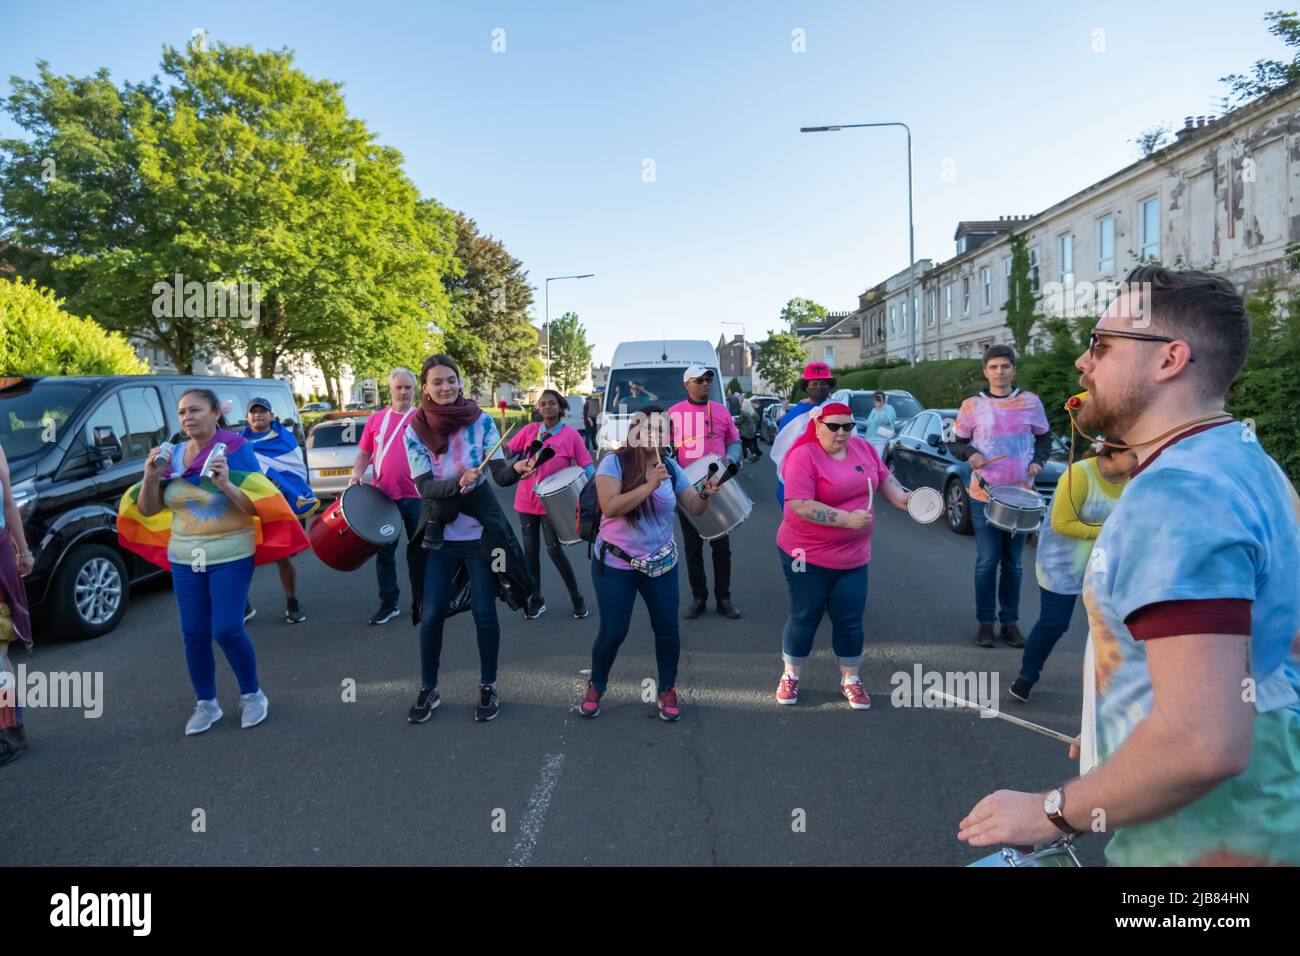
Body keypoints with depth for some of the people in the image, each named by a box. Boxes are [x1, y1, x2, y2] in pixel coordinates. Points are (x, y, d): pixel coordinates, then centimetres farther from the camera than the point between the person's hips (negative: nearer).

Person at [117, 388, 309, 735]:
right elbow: (149, 511, 5)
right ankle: (206, 704, 23)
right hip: (184, 558, 5)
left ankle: (252, 694, 13)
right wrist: (151, 476, -11)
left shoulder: (237, 449, -10)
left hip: (231, 556, -5)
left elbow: (256, 507, -15)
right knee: (194, 634, 6)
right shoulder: (173, 455, 4)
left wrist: (226, 484, -29)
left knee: (227, 630, -9)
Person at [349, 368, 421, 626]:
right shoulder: (376, 420, 8)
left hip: (417, 496, -2)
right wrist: (356, 475, -7)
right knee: (384, 552, 8)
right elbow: (364, 454, 11)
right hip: (383, 496, 2)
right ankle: (388, 604, 20)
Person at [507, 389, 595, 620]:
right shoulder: (529, 430, 4)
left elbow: (587, 466, -7)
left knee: (554, 549, -5)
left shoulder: (570, 434, -6)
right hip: (526, 499, 4)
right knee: (530, 549, 9)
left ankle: (576, 597, 13)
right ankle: (536, 599, 22)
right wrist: (516, 464, -15)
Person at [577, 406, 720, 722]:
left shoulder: (671, 467, -1)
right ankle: (596, 687, 28)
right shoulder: (614, 463, -13)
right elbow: (609, 507, -26)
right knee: (613, 631, 1)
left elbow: (694, 508, -3)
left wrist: (704, 493, -25)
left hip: (661, 563, 4)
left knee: (667, 628, 6)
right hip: (615, 563, -4)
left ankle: (668, 691, 27)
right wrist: (649, 485, -29)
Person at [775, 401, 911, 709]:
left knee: (850, 619, 11)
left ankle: (850, 680, 28)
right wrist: (847, 519, -28)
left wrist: (903, 497, -2)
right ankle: (790, 677, 25)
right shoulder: (804, 457, -18)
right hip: (808, 555, -5)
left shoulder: (863, 448, 3)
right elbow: (800, 506, -26)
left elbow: (883, 477, 17)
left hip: (853, 556, 5)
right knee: (804, 617, 7)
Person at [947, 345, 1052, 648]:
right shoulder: (972, 405, -2)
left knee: (1012, 562, 11)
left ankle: (1010, 621, 21)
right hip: (985, 496, -2)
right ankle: (985, 622, 13)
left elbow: (1044, 437, 14)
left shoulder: (1030, 402, 2)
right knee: (987, 562, 1)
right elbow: (955, 442, 5)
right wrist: (970, 454, -15)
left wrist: (1038, 461, -5)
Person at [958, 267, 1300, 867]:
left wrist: (1051, 813, -20)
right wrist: (1121, 729, 18)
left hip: (1197, 844, -9)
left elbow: (1203, 743, -34)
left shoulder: (1178, 494, -27)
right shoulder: (1243, 461, 6)